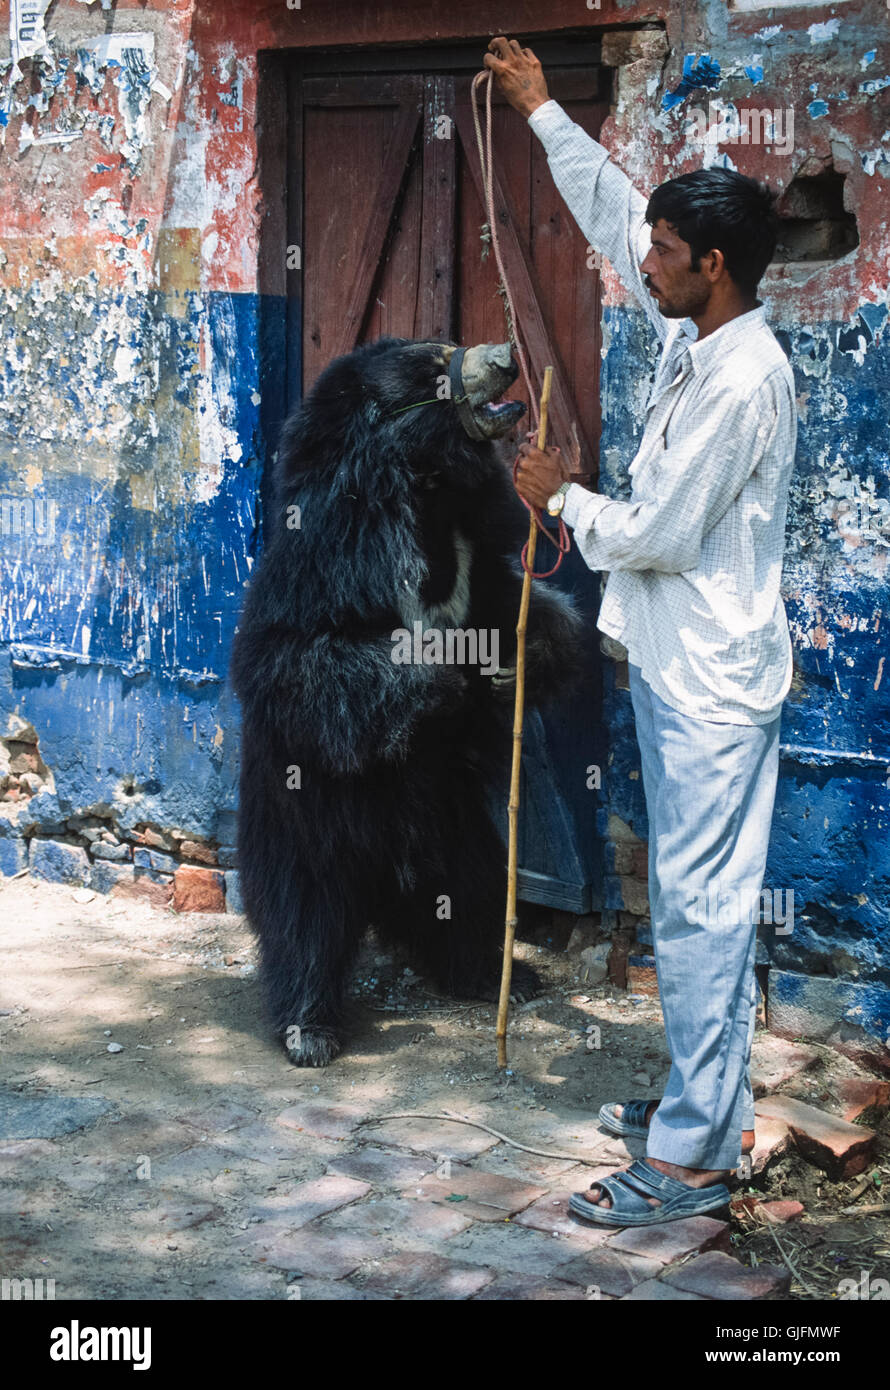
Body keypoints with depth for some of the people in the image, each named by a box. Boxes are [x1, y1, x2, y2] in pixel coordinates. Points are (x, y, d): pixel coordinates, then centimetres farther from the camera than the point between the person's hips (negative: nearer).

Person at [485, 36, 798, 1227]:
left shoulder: (741, 380, -21)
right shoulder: (700, 337, 7)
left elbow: (655, 531, -20)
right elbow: (612, 212, 20)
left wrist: (561, 497, -3)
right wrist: (541, 110, 24)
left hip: (712, 684, -10)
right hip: (681, 671, 10)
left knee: (699, 913, -5)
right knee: (700, 904, 16)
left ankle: (691, 1161, 2)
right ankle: (711, 1103, 29)